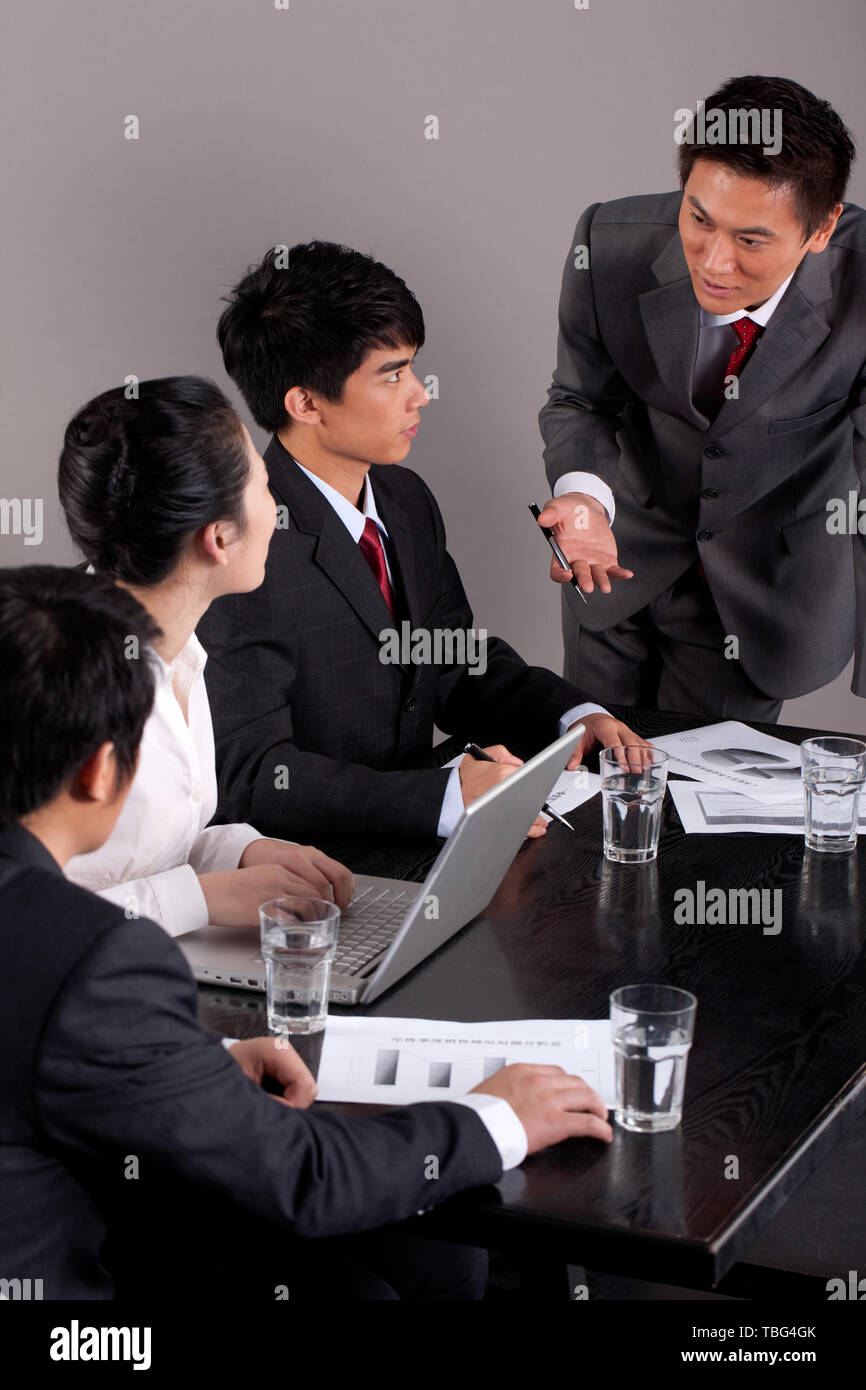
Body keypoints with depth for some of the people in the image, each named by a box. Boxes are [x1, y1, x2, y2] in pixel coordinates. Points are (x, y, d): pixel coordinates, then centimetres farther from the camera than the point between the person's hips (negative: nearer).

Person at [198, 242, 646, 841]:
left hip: (410, 849, 8)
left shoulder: (407, 500, 8)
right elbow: (253, 778, -23)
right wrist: (446, 797, -32)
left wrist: (575, 717, 0)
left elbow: (464, 666, 19)